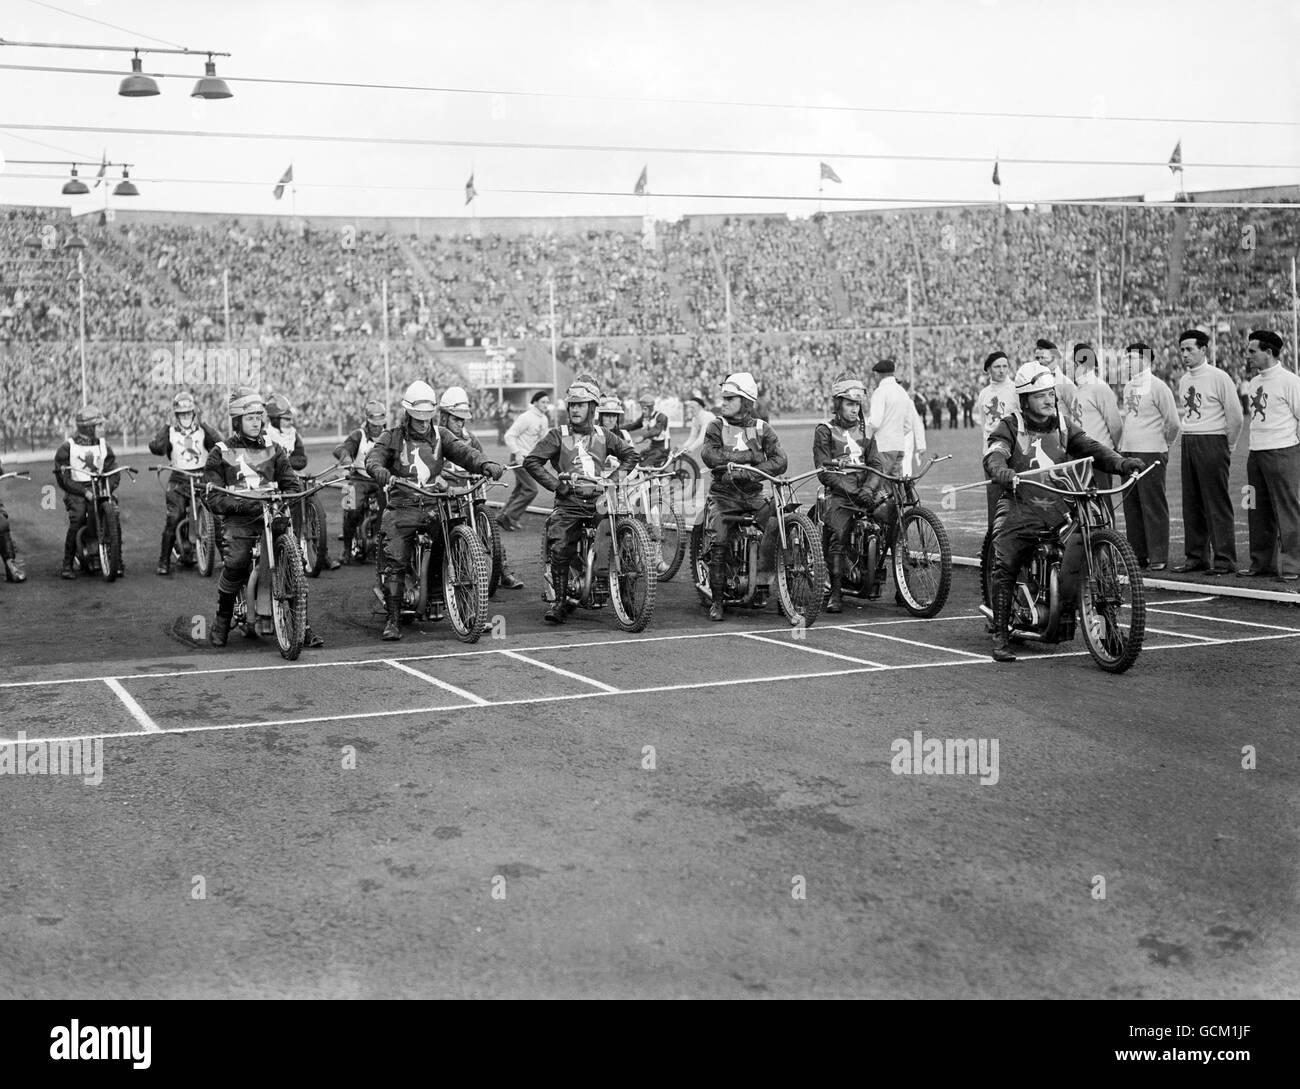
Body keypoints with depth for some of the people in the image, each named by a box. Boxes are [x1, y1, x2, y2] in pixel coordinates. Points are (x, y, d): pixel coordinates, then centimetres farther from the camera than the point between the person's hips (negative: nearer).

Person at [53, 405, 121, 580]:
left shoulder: (103, 445, 11)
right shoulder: (68, 447, -2)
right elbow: (62, 478, -6)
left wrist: (108, 488, -12)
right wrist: (85, 492, -17)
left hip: (99, 489, 3)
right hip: (76, 491, -3)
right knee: (77, 522, -25)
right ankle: (67, 565, -15)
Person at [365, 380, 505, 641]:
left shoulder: (440, 435, 16)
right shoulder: (392, 437, 9)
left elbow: (461, 450, -1)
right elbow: (374, 456, -8)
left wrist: (485, 464, -22)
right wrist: (378, 470, -34)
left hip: (435, 505, 2)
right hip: (402, 509, -2)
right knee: (393, 563, -12)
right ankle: (392, 619, -5)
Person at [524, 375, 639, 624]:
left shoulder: (602, 435, 13)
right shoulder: (558, 435, 4)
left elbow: (631, 454, 23)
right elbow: (531, 461, 0)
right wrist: (555, 484, -7)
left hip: (598, 501, 2)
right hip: (569, 503, -2)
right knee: (559, 550, -14)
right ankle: (560, 601, -2)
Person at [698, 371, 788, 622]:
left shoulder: (761, 428, 7)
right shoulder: (717, 427, 6)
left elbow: (780, 460, -7)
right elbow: (710, 455, -12)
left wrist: (745, 472, -20)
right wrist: (750, 456, -15)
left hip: (753, 494, 1)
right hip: (723, 494, -1)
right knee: (717, 542, -18)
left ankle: (764, 576, -13)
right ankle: (716, 599, -8)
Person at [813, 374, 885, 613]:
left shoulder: (865, 430, 18)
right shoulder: (825, 431, 4)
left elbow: (876, 465, 10)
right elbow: (824, 472, -4)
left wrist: (868, 488, -11)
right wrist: (853, 491, -15)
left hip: (866, 492, 4)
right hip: (839, 494, -4)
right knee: (837, 537, -23)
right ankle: (836, 593, -18)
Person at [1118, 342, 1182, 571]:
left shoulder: (1157, 386, -8)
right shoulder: (1128, 386, 14)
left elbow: (1173, 422, -6)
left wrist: (1163, 442, 5)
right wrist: (1121, 444, 16)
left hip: (1151, 455, -8)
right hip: (1127, 453, 8)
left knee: (1153, 506, -5)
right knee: (1131, 505, 9)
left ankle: (1159, 557, -2)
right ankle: (1137, 555, 15)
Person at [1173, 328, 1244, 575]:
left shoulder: (1219, 377, -9)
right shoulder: (1184, 380, 13)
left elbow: (1235, 416, -7)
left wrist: (1227, 448, -1)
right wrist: (1189, 439, 15)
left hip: (1212, 443, -7)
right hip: (1188, 444, 7)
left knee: (1217, 504, -6)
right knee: (1191, 503, 9)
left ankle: (1225, 560, -5)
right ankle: (1196, 556, 16)